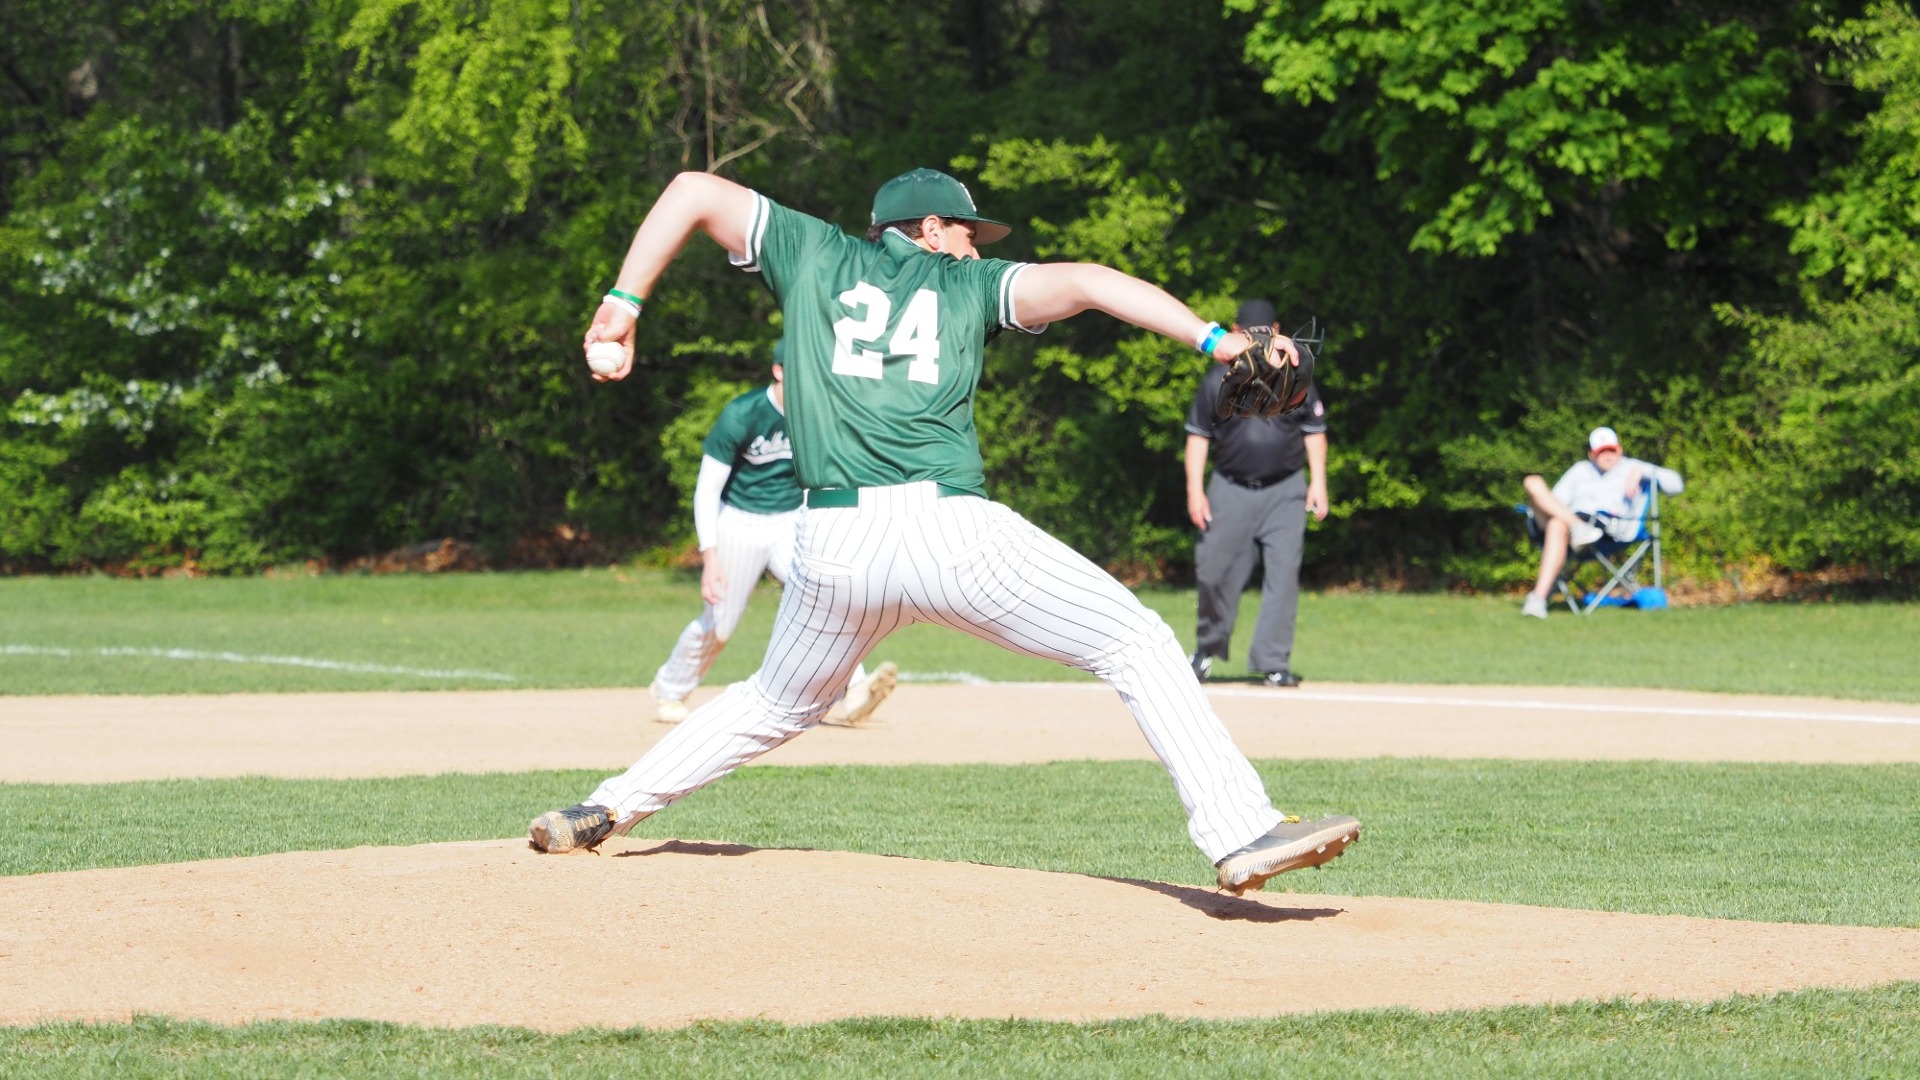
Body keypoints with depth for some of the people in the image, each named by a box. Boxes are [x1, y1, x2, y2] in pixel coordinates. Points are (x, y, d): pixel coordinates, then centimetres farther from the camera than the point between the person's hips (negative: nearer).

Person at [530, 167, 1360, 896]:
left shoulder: (814, 254, 22)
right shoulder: (971, 283, 16)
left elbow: (693, 190, 20)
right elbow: (1081, 282, 2)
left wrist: (624, 302, 20)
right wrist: (1215, 339, -5)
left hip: (834, 541, 3)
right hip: (952, 531, -3)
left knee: (776, 706, 28)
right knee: (1137, 645, 1)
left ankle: (607, 810, 23)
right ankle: (1239, 834, -13)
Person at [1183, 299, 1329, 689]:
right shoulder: (1217, 382, 2)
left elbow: (1314, 431, 8)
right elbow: (1197, 436, 4)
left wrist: (1318, 482, -2)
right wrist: (1195, 490, -4)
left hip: (1284, 492, 0)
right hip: (1230, 491, 0)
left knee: (1283, 574, -9)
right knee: (1215, 573, 0)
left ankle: (1273, 662, -8)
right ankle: (1207, 648, 23)